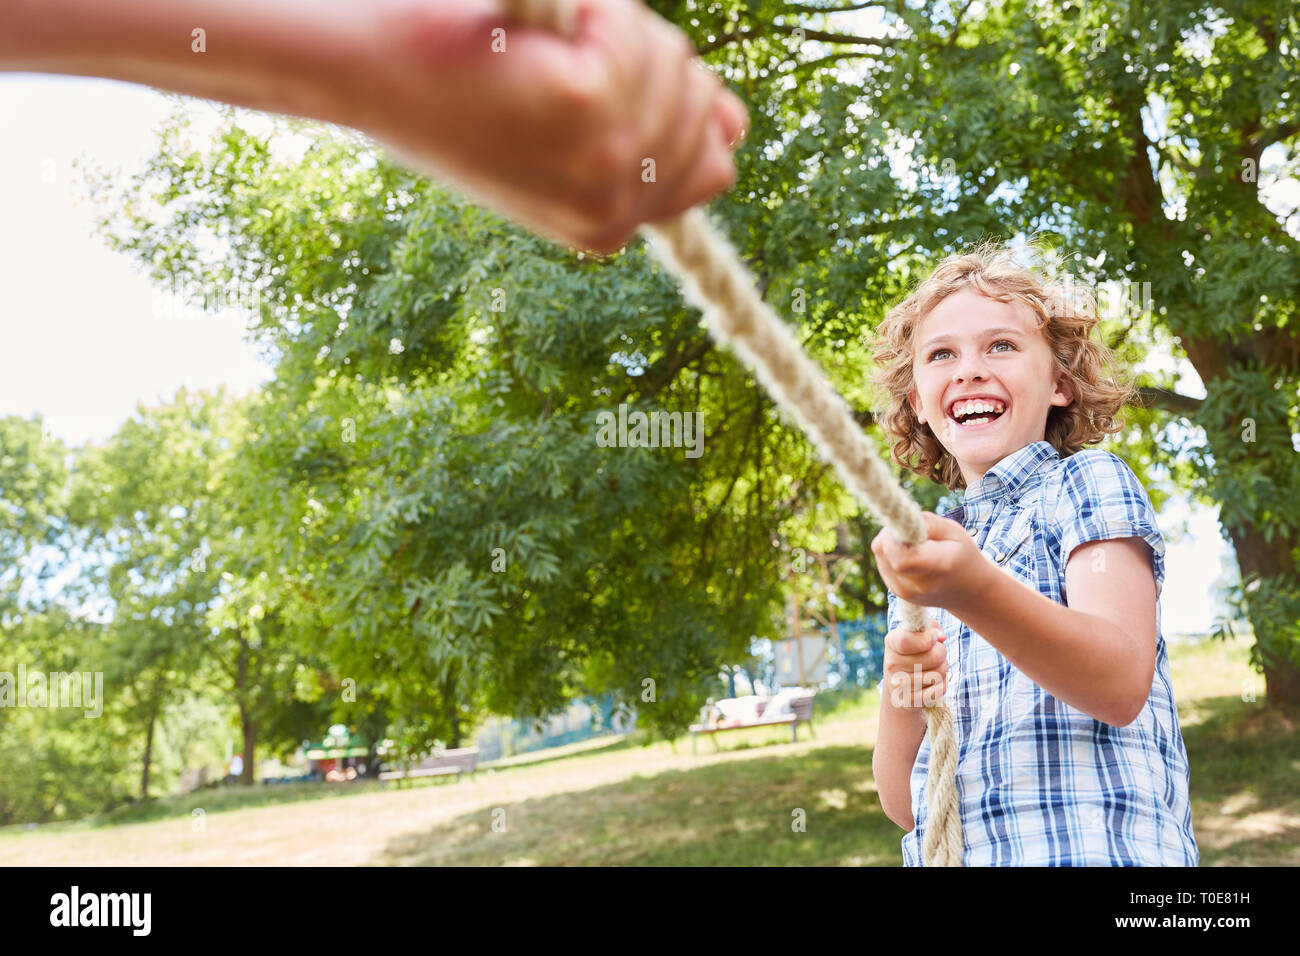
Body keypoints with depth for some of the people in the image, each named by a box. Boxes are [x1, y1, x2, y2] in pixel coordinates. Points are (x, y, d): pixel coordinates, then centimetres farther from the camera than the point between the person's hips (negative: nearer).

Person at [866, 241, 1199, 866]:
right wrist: (902, 703, -8)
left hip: (1096, 847, -4)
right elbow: (903, 804, 12)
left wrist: (973, 590, -29)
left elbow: (1122, 685, -14)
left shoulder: (1087, 481, 3)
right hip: (951, 857, 5)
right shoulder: (929, 551, 15)